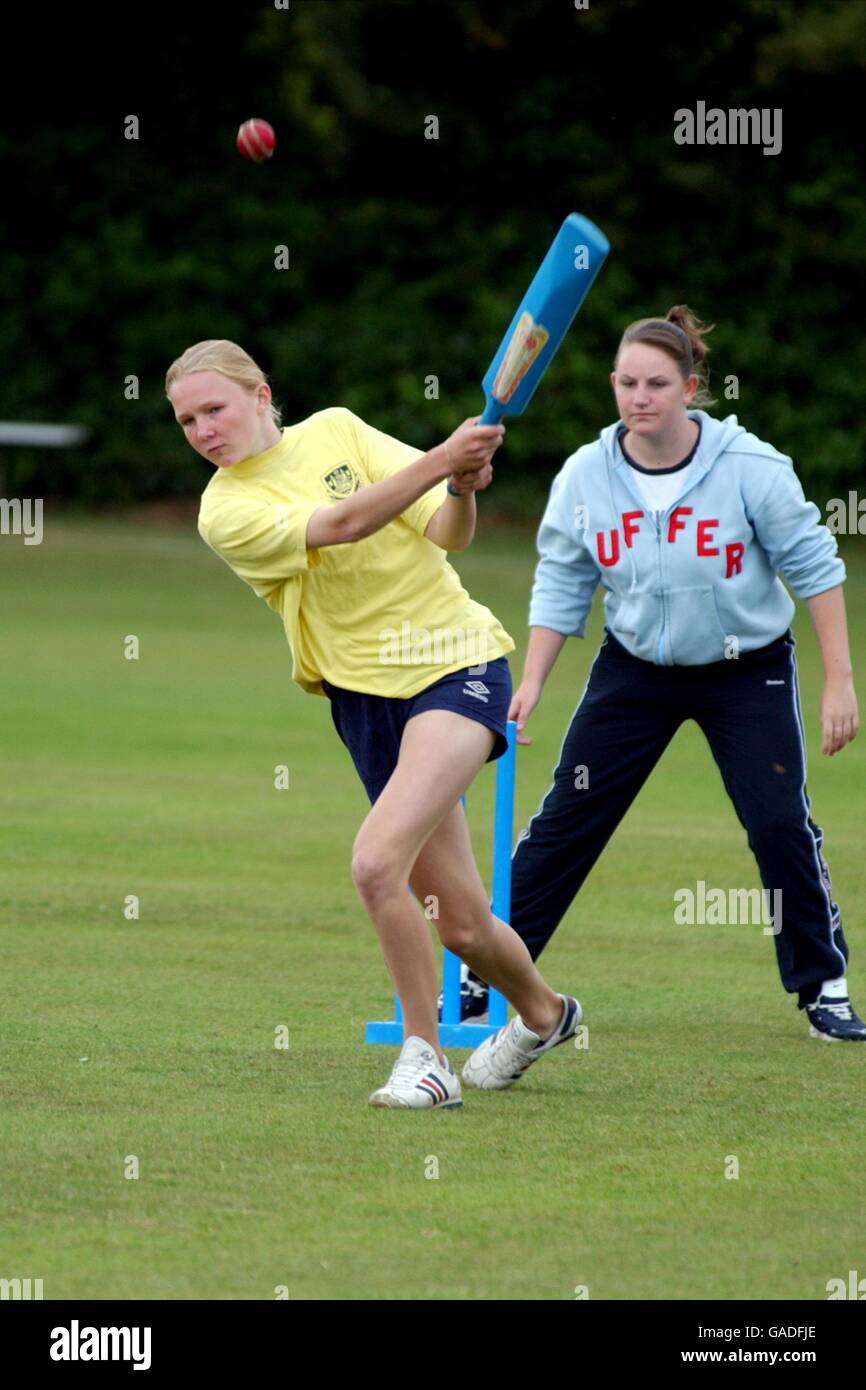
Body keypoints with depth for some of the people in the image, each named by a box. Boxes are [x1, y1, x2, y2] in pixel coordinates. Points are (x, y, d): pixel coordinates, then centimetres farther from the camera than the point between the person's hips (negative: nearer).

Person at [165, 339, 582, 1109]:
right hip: (367, 696, 2)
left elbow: (447, 535, 3)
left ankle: (424, 1054, -10)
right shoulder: (225, 511, -5)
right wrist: (444, 459, -29)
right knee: (459, 923, 2)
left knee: (377, 860, -23)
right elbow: (342, 524, -21)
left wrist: (462, 491, -19)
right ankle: (541, 1014, 32)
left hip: (457, 662, -2)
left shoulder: (336, 430, 2)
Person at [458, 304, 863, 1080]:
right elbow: (562, 584, 2)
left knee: (781, 825, -12)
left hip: (747, 670, -2)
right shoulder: (584, 477, -10)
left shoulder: (751, 468, -18)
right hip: (635, 669, 2)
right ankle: (486, 974, 9)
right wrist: (532, 682, -5)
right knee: (564, 823, 0)